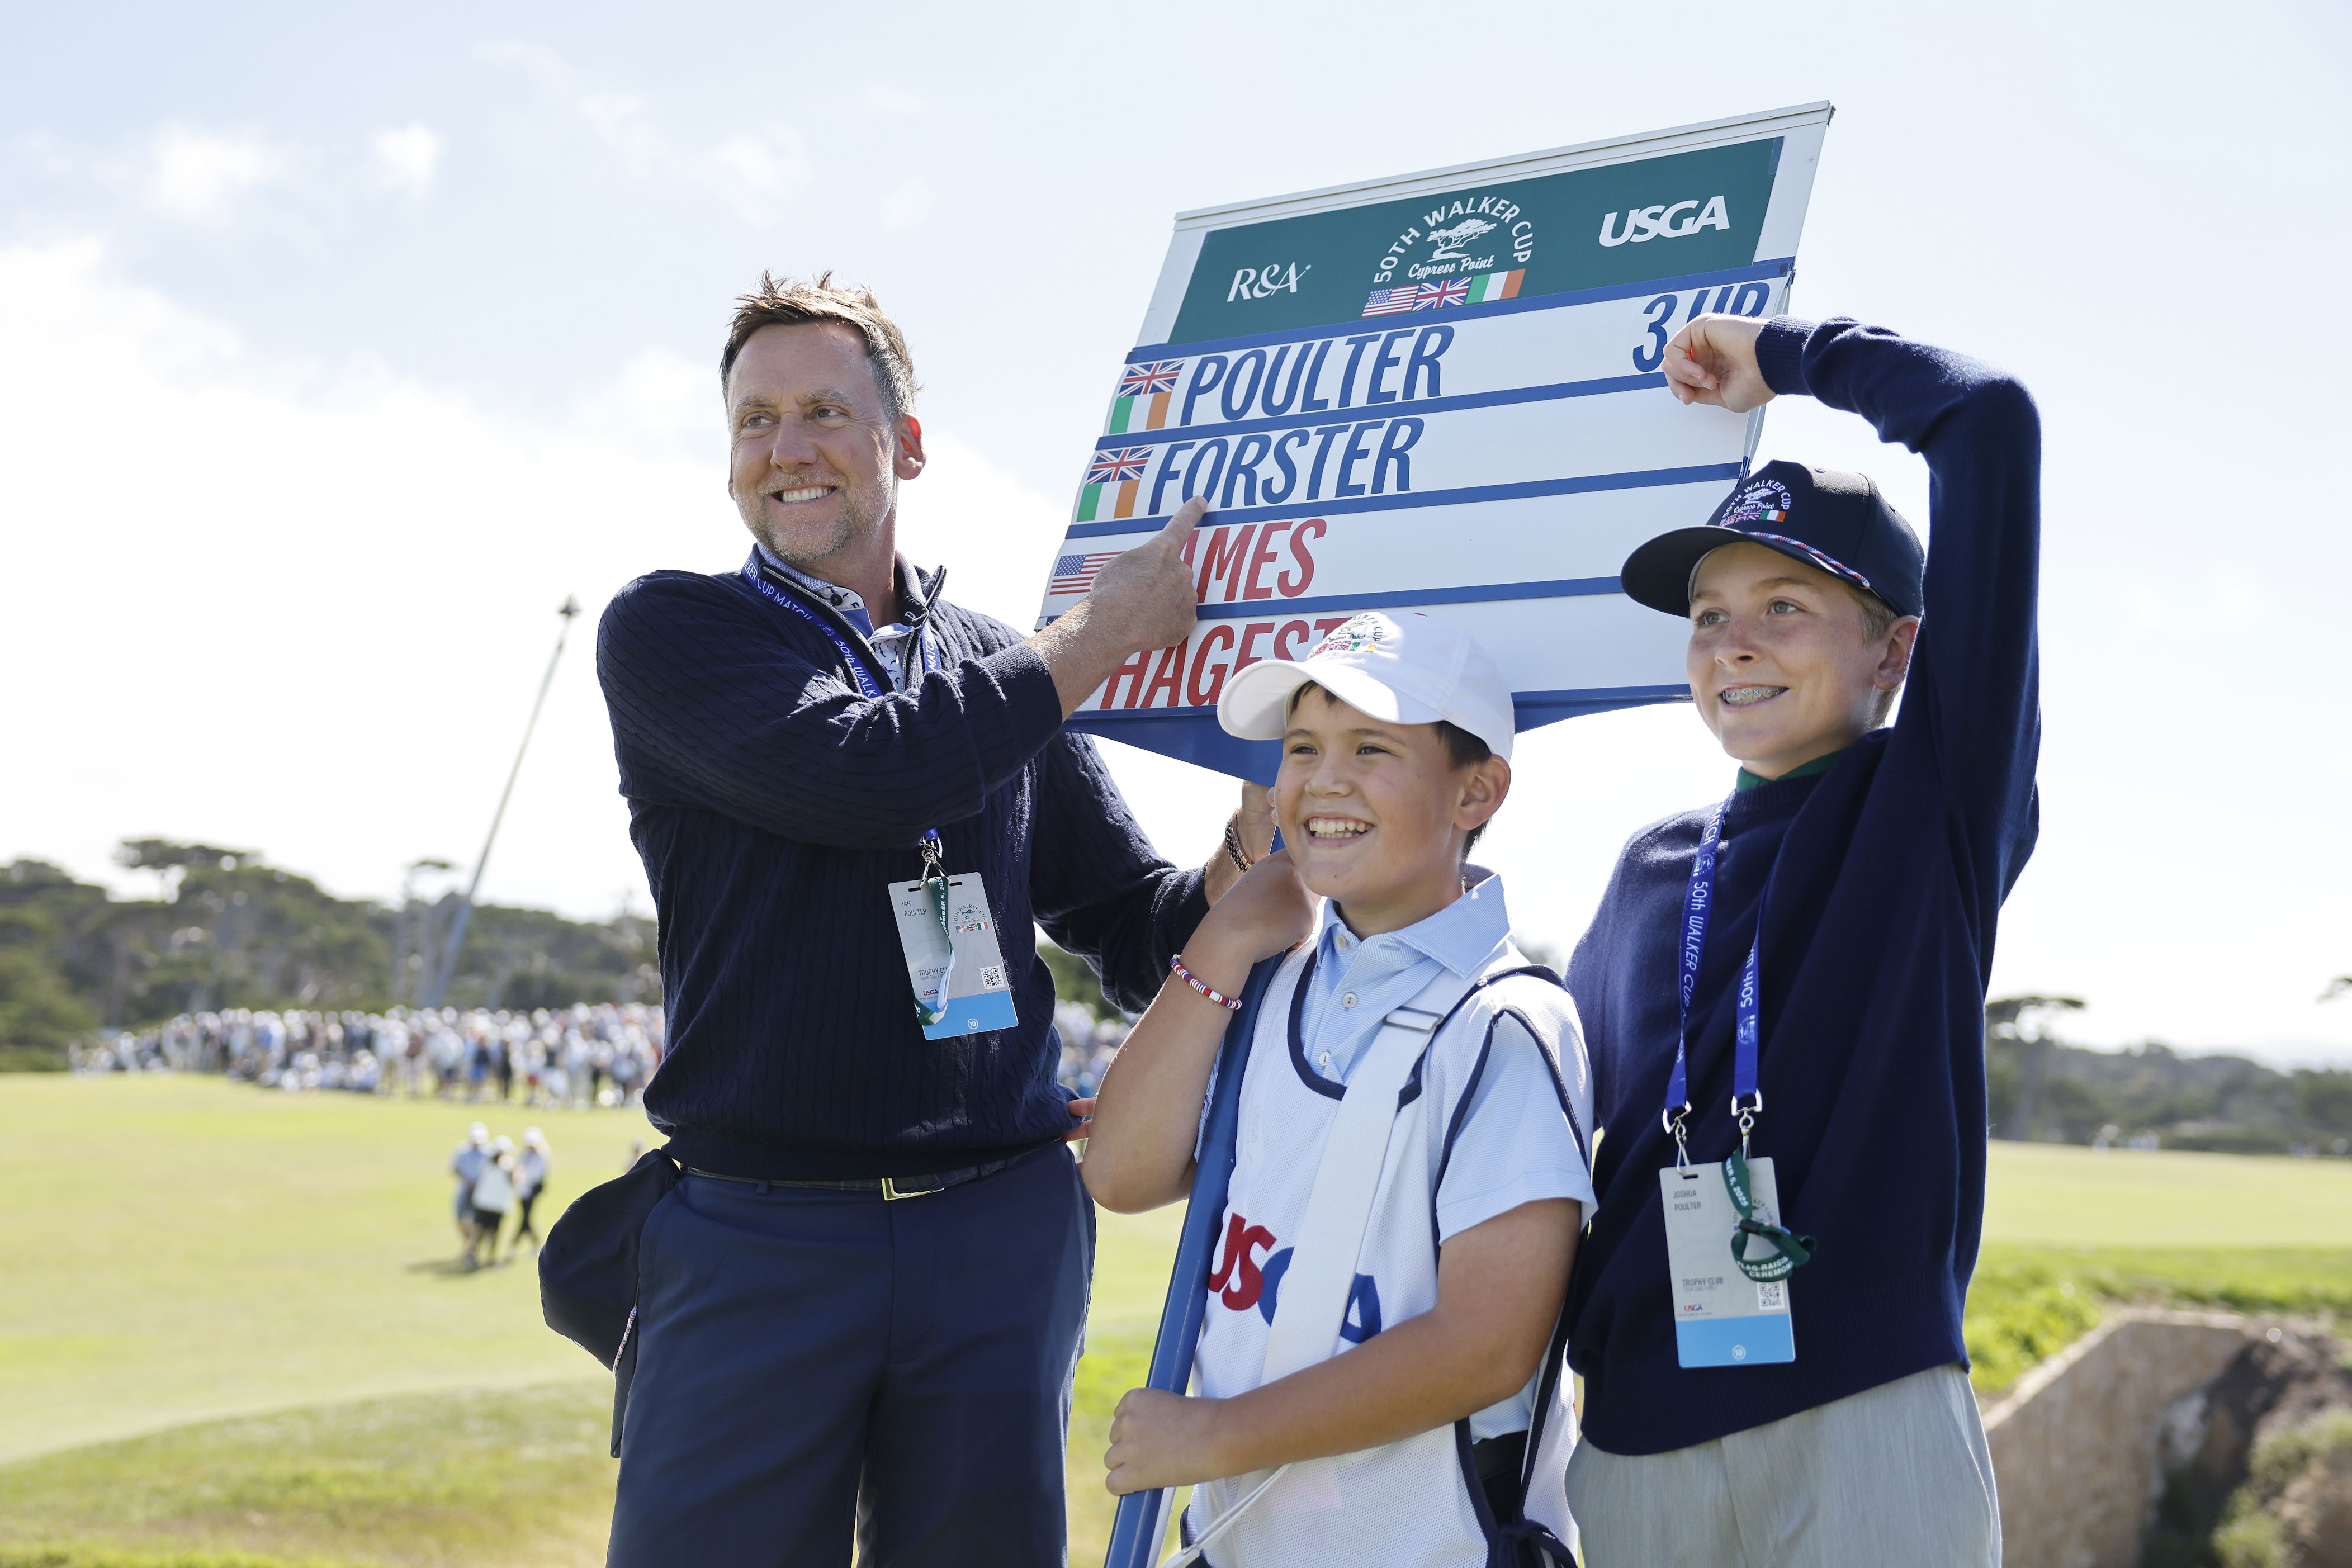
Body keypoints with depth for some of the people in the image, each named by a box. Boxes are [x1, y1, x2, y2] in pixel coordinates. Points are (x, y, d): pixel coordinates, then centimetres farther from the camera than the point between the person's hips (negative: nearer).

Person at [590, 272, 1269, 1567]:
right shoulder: (668, 633, 3)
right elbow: (860, 769, -16)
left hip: (1004, 1234, 3)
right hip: (755, 1240, -3)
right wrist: (1103, 631, -5)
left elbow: (1144, 943, 14)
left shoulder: (1005, 670, 13)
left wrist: (1263, 839, -8)